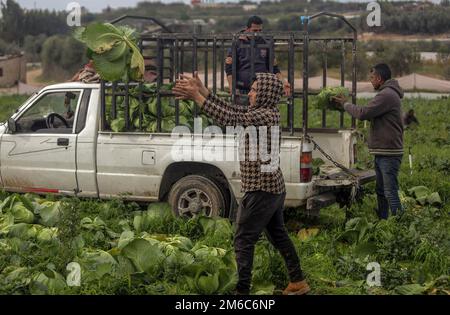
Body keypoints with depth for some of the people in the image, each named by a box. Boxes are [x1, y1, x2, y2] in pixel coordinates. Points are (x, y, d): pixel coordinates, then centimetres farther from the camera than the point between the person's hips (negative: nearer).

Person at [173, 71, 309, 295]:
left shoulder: (266, 115, -19)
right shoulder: (262, 112, 10)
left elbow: (229, 119, -29)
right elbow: (230, 110, 8)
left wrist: (197, 97, -28)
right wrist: (202, 90, 0)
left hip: (261, 190, -10)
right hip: (273, 187, 10)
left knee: (243, 240, -4)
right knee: (278, 235, 19)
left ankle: (242, 289, -1)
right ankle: (298, 282, 28)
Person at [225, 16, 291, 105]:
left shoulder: (264, 44, 10)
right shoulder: (238, 44, 1)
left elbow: (274, 67, 15)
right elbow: (229, 68, -2)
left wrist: (283, 82, 0)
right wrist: (232, 88, -12)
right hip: (242, 92, -2)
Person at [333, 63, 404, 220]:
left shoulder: (387, 95, -17)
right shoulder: (387, 93, 19)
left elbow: (363, 113, -21)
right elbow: (370, 114, 17)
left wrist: (345, 104, -7)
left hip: (389, 154, -11)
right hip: (382, 153, 11)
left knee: (390, 193, -11)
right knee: (381, 192, 15)